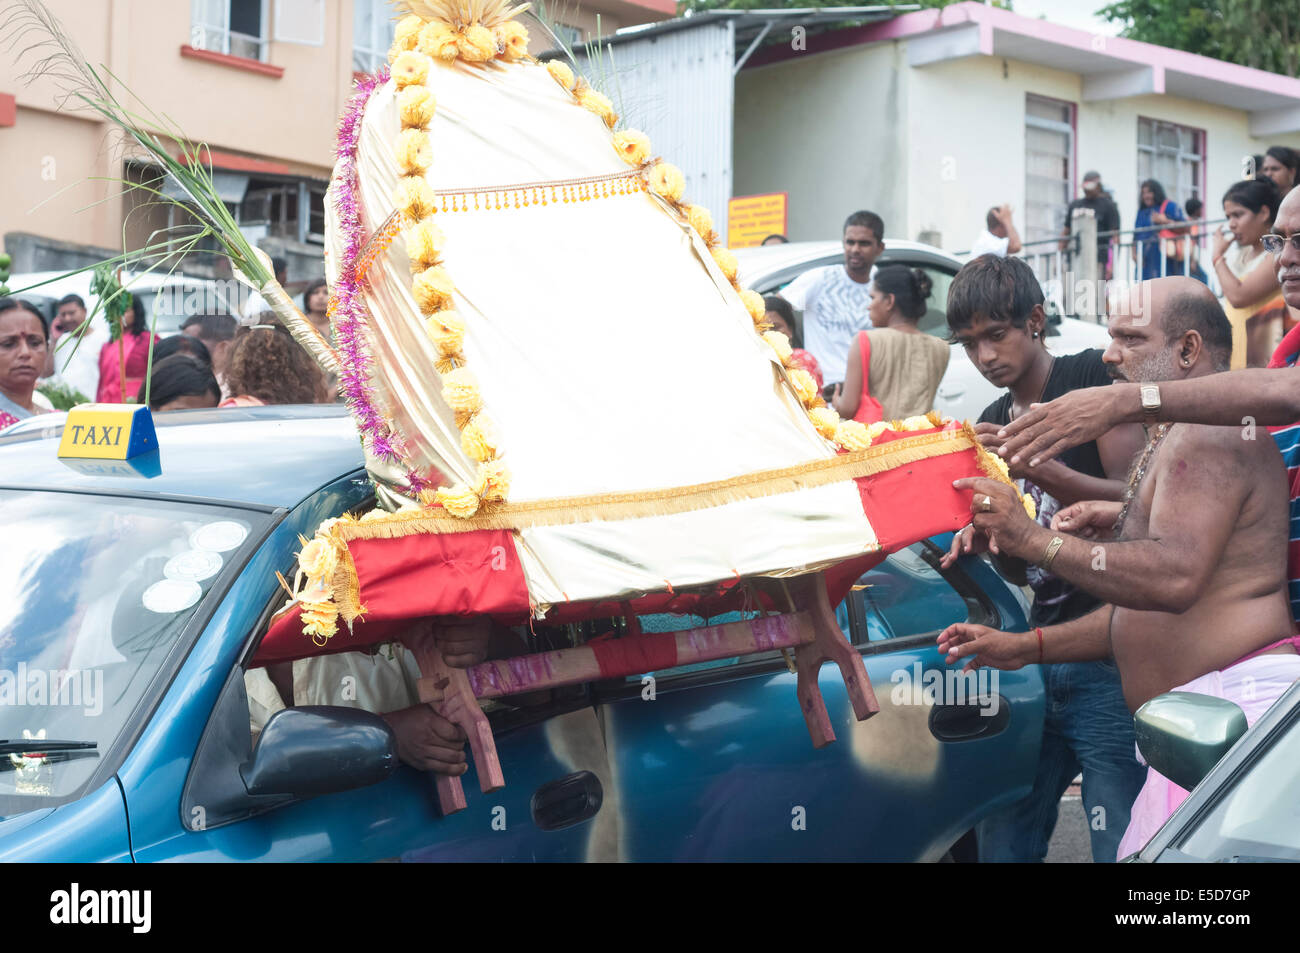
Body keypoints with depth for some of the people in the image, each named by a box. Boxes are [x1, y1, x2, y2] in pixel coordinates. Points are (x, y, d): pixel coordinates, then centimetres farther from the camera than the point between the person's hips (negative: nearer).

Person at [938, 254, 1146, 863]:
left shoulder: (1092, 379, -3)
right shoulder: (993, 423, 18)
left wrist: (1037, 466, -23)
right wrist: (983, 538, 0)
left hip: (1108, 658, -7)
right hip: (1039, 657, 7)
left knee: (1120, 848, -9)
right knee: (1001, 844, 6)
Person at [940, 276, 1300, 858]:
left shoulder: (1209, 433, -10)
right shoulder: (1171, 442, 26)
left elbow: (1175, 576, -26)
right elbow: (1141, 612, 28)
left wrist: (1035, 540, -26)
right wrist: (1025, 647, 23)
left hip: (1236, 700, -11)